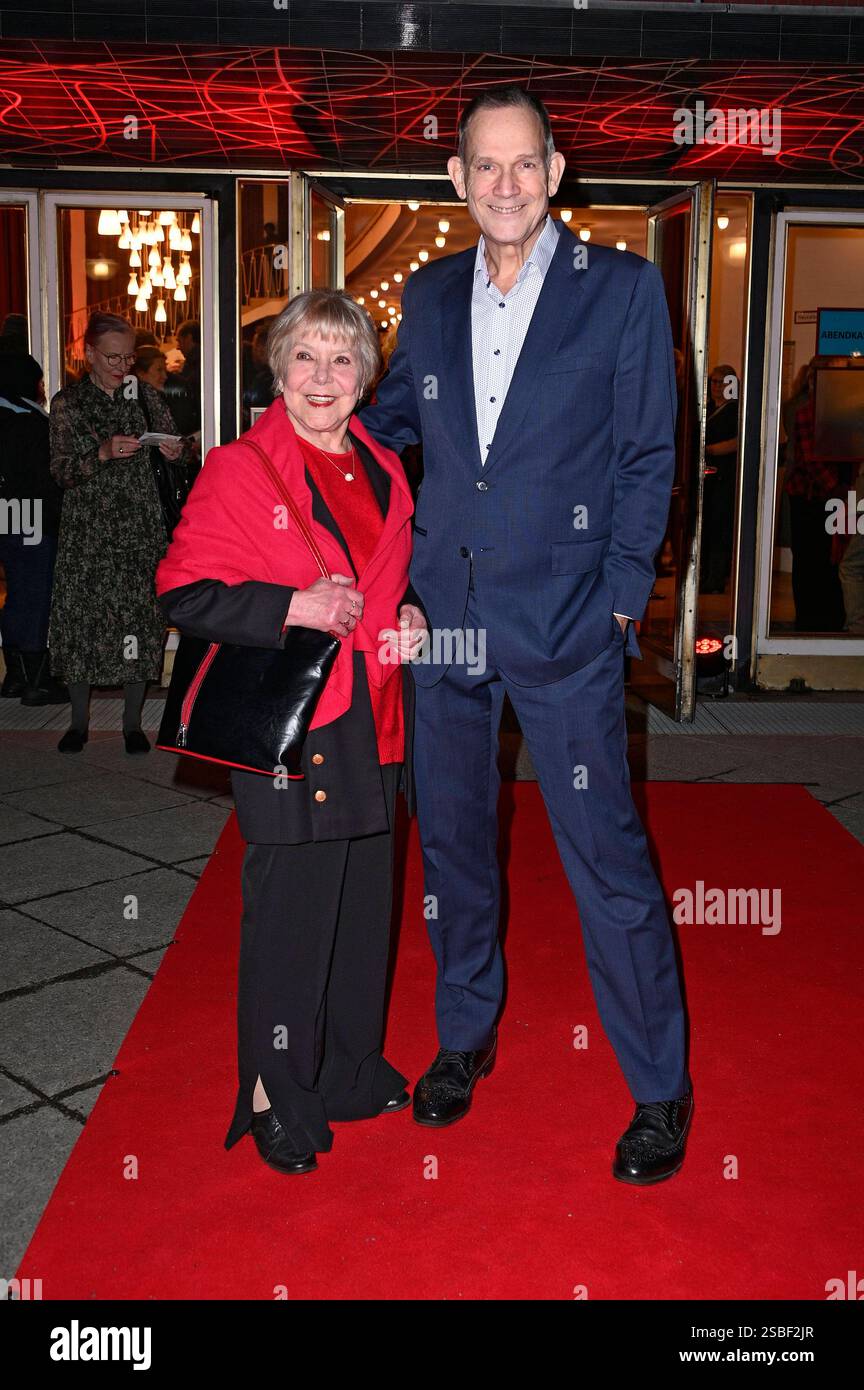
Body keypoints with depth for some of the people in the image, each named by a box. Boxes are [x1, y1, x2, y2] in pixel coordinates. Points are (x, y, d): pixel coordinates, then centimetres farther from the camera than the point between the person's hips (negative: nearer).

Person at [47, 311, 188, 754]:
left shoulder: (145, 395, 7)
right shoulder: (68, 403, 1)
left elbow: (174, 450, 14)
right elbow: (61, 472, -4)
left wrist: (174, 450, -9)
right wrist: (103, 454, -20)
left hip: (139, 525, 1)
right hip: (87, 526, -1)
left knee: (139, 613, -1)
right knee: (81, 614, 0)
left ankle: (132, 722, 10)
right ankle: (79, 720, 14)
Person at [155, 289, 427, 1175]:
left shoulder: (384, 473, 13)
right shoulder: (237, 471, -7)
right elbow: (184, 594, -11)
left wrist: (409, 618, 4)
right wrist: (293, 609, -20)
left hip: (371, 724, 6)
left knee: (364, 900, 14)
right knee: (287, 911, 0)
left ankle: (350, 1066, 33)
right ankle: (273, 1095, 19)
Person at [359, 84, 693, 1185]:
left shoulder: (623, 288, -1)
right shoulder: (429, 293, 10)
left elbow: (648, 455, -1)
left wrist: (622, 597, -6)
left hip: (565, 621, -4)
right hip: (444, 612, 4)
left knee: (606, 855, -1)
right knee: (451, 840, 15)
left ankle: (660, 1087, 18)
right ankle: (465, 1038, 36)